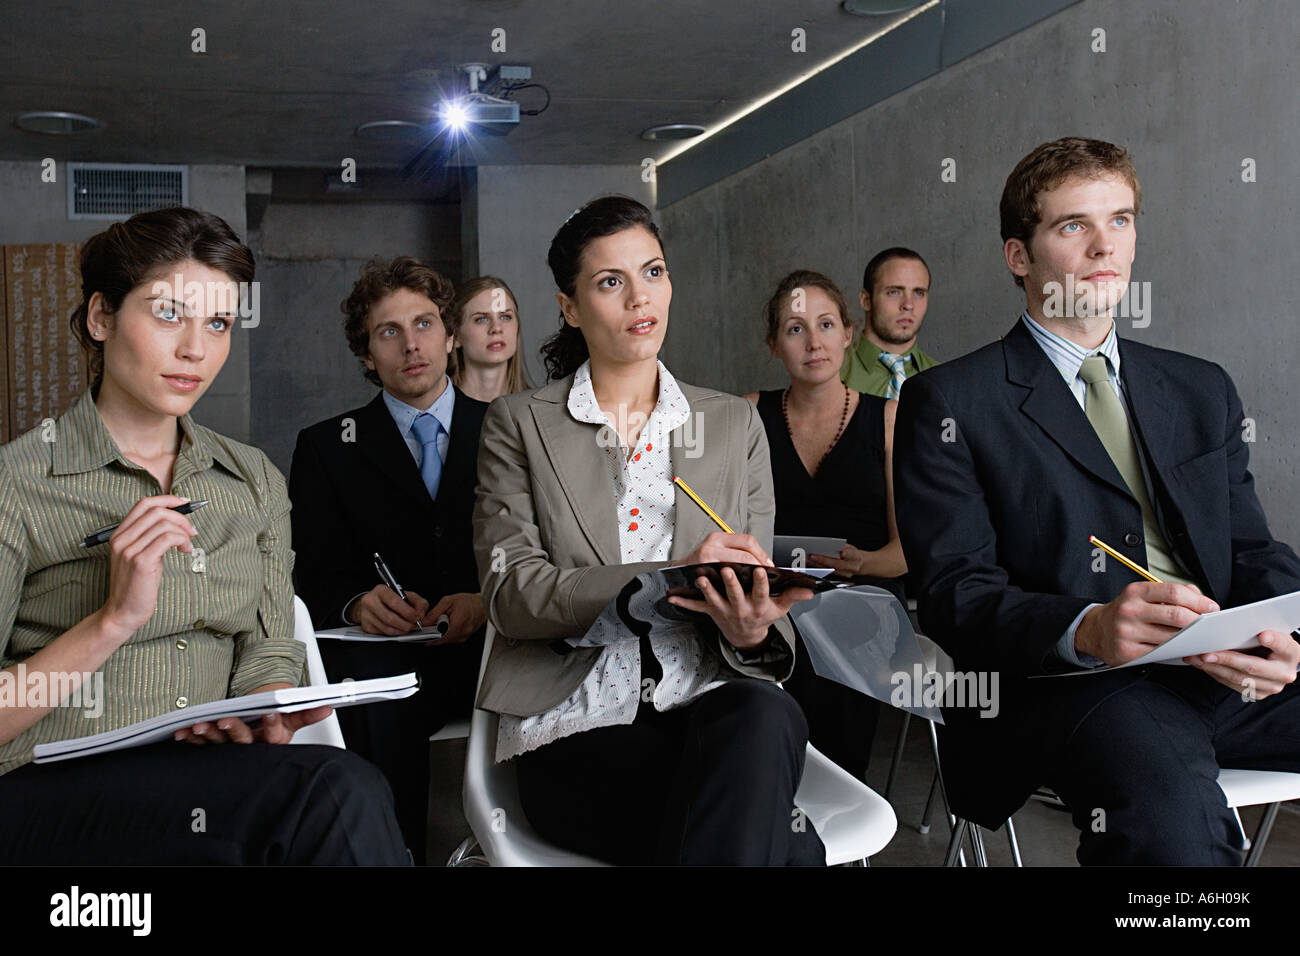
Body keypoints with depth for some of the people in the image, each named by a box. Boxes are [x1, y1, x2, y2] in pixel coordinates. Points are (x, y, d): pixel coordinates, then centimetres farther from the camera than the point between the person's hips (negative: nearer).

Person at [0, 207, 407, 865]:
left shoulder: (255, 483, 16)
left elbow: (268, 656, 10)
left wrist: (267, 716, -12)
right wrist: (114, 621, -18)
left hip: (213, 785, 5)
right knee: (339, 792, -31)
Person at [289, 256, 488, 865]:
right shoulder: (326, 447, 16)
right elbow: (311, 574, 7)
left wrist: (487, 600, -15)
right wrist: (358, 603, -17)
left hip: (492, 641, 1)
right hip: (384, 652, 0)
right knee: (377, 695, -36)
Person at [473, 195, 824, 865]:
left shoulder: (733, 423, 15)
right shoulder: (520, 425, 8)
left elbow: (758, 600, 12)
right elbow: (509, 594, -4)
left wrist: (752, 631, -14)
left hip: (713, 713, 4)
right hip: (575, 730, -4)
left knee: (764, 716, -36)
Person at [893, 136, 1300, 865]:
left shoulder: (1202, 391, 23)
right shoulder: (950, 403, 5)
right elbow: (957, 593, -4)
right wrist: (1086, 629, -24)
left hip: (1227, 672, 6)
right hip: (1070, 682, -6)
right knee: (1172, 806, -39)